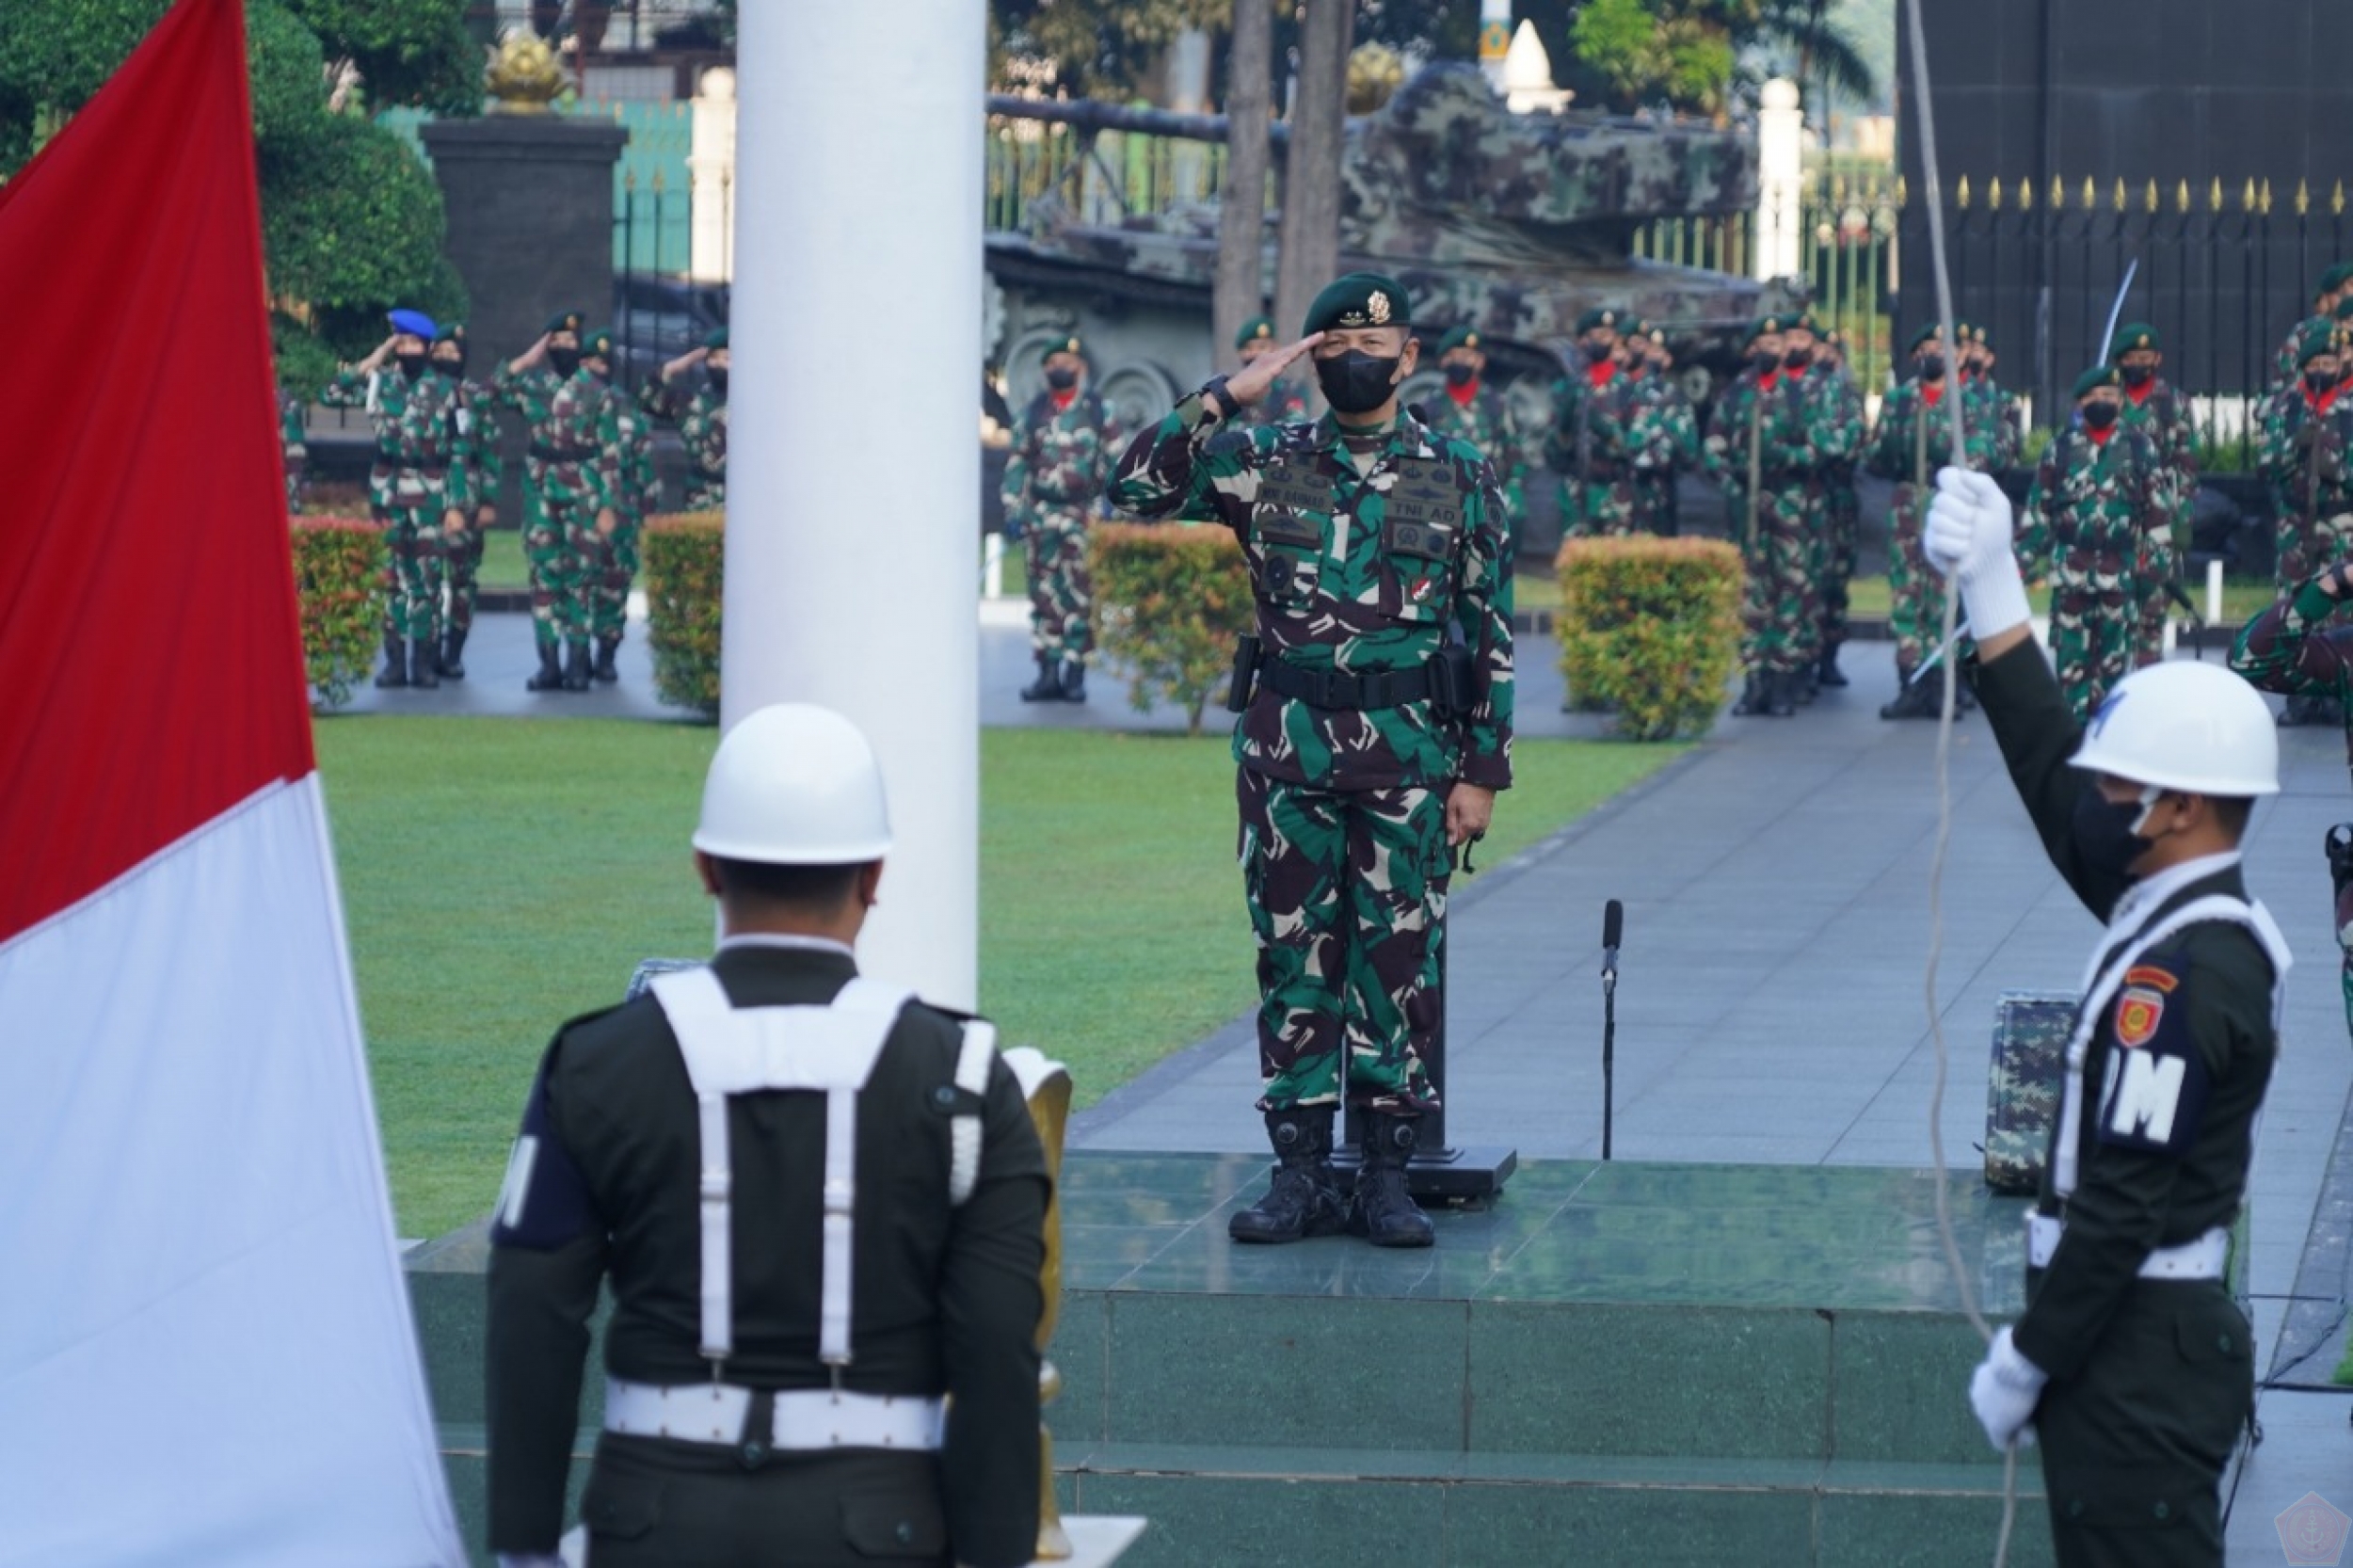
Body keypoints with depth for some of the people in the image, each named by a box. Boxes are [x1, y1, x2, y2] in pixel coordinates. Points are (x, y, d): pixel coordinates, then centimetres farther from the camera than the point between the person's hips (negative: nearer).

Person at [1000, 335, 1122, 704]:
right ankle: (1048, 673, 6)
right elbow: (1016, 464, 10)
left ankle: (1075, 673, 0)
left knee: (1080, 596, -4)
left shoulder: (1100, 413, 5)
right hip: (1042, 516, 2)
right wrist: (1014, 511, 2)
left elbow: (1116, 464, 3)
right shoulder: (1032, 413, 11)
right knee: (1044, 594, 2)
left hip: (1084, 516, -2)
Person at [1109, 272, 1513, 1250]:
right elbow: (1139, 485, -5)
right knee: (1294, 956, 4)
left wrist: (1481, 771, -1)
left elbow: (1493, 636, 4)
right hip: (1287, 752, 1)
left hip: (1409, 759, -1)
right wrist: (1226, 396, -10)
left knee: (1399, 960, 2)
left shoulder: (1460, 481, 4)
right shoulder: (1265, 465, 6)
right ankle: (1300, 1174, 10)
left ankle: (1388, 1175, 9)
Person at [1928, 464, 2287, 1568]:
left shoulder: (2177, 977, -21)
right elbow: (2051, 769, 13)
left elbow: (2122, 1206, -22)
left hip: (2137, 1357, -10)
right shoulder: (2184, 913, 8)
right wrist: (1988, 585, 10)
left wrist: (2023, 1364, -15)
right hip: (2150, 1340, 10)